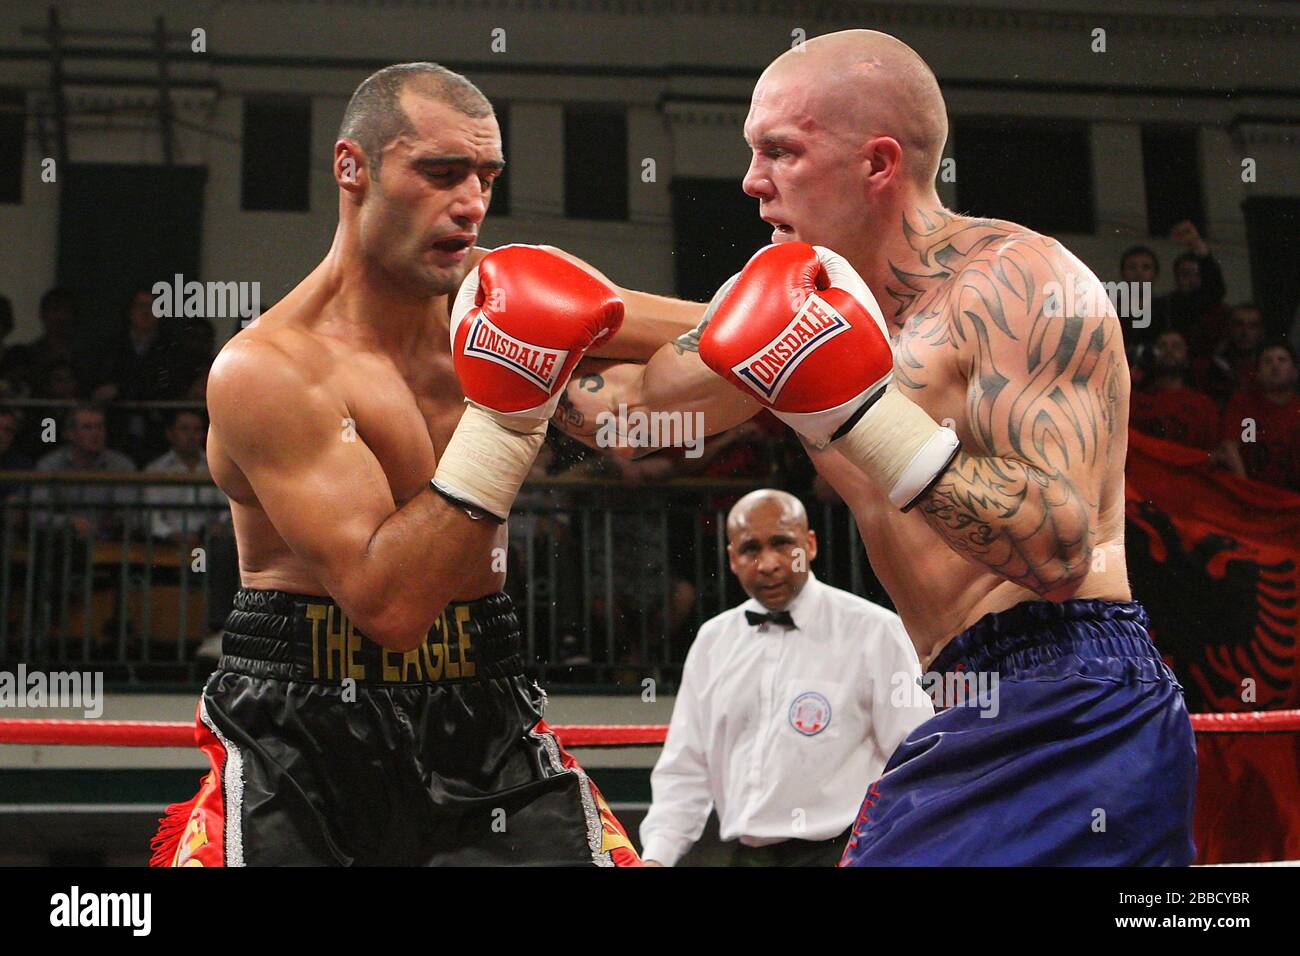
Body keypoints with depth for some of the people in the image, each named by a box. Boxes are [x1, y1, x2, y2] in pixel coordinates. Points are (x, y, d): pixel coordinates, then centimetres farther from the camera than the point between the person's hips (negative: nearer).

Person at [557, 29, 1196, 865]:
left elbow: (1059, 554, -23)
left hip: (1072, 719, -7)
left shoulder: (1020, 279, -13)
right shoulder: (808, 301, 10)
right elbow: (629, 408, 20)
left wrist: (864, 412, -28)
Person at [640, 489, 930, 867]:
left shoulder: (873, 630, -1)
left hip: (837, 851, -4)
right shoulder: (712, 641, 13)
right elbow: (685, 769, 15)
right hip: (745, 855, 4)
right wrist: (656, 856, 3)